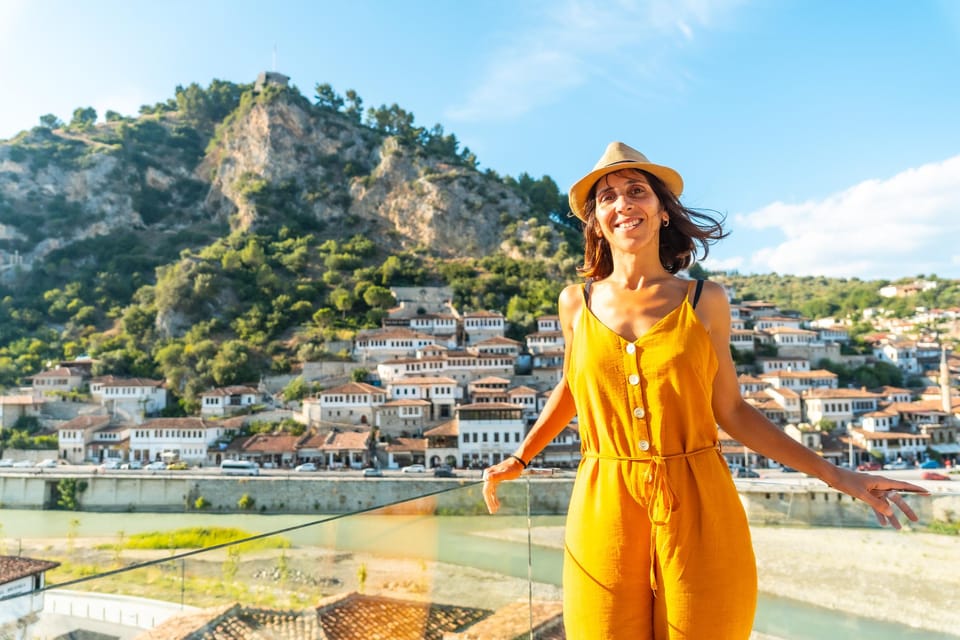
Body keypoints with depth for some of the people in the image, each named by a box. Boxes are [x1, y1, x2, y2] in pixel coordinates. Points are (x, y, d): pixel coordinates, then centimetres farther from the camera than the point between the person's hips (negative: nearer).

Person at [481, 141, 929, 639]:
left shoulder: (705, 300, -1)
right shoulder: (576, 303, 2)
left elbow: (730, 410, 6)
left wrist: (833, 474, 4)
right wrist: (520, 458, 17)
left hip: (699, 512, 0)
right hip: (604, 513, 1)